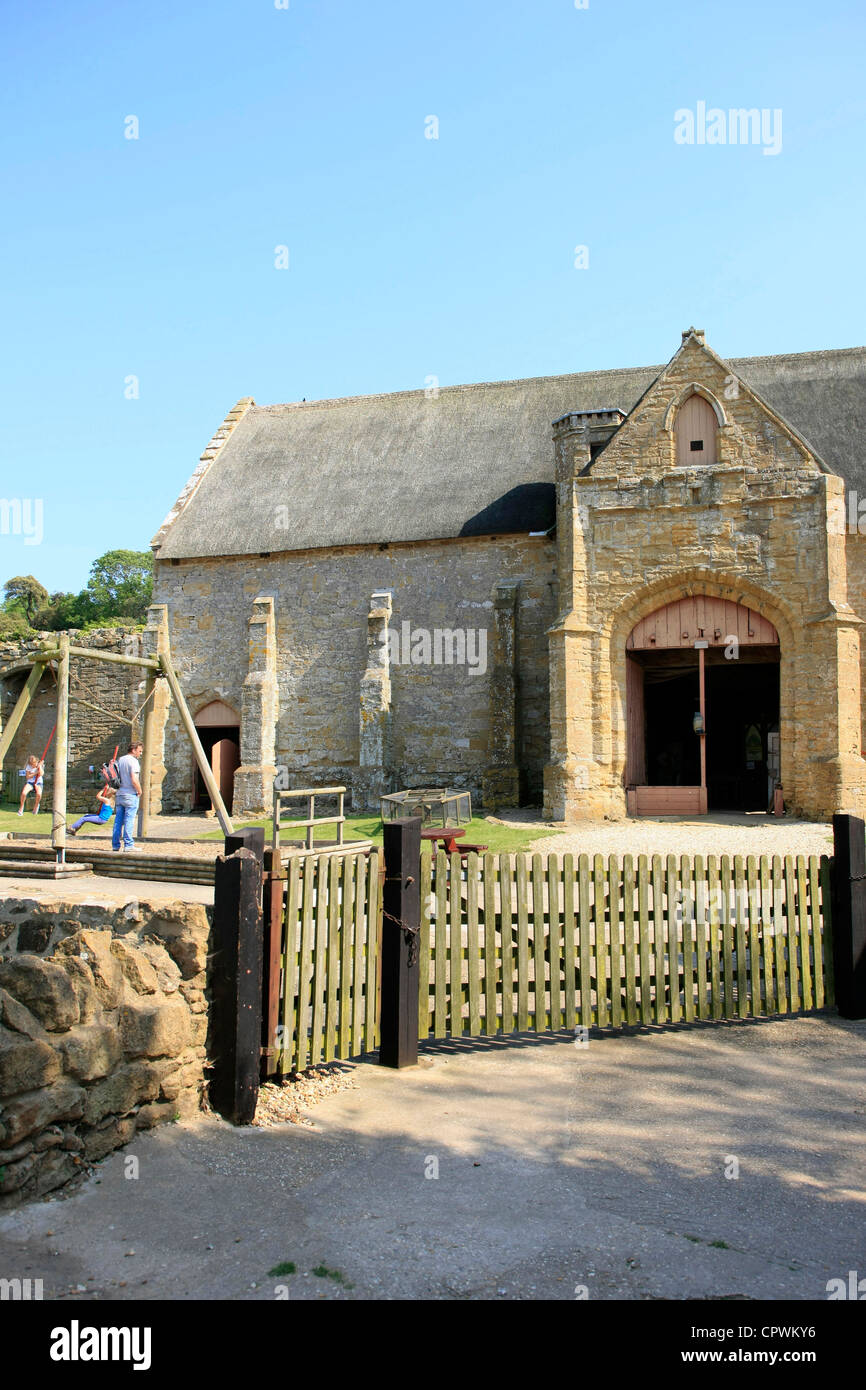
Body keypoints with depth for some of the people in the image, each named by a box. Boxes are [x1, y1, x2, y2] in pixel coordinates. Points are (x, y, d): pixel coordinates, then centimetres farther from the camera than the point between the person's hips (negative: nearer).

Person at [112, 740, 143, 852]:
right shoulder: (133, 761, -13)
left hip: (119, 794, 8)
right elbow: (134, 780, -20)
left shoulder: (119, 760, 13)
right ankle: (128, 844, -4)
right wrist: (140, 791, -7)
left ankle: (115, 844, 12)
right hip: (130, 795, -8)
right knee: (129, 821, -5)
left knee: (118, 820, 10)